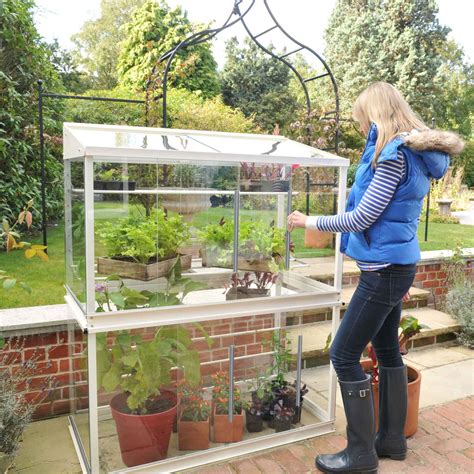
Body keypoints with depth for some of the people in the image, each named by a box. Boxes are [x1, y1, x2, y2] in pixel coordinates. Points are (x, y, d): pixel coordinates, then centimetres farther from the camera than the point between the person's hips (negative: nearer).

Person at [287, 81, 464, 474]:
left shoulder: (395, 154, -17)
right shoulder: (413, 152, 14)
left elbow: (362, 217, -19)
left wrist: (310, 222, -6)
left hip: (385, 270, -10)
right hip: (398, 265, 10)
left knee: (344, 356, -3)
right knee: (387, 349, 18)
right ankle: (392, 439, 32)